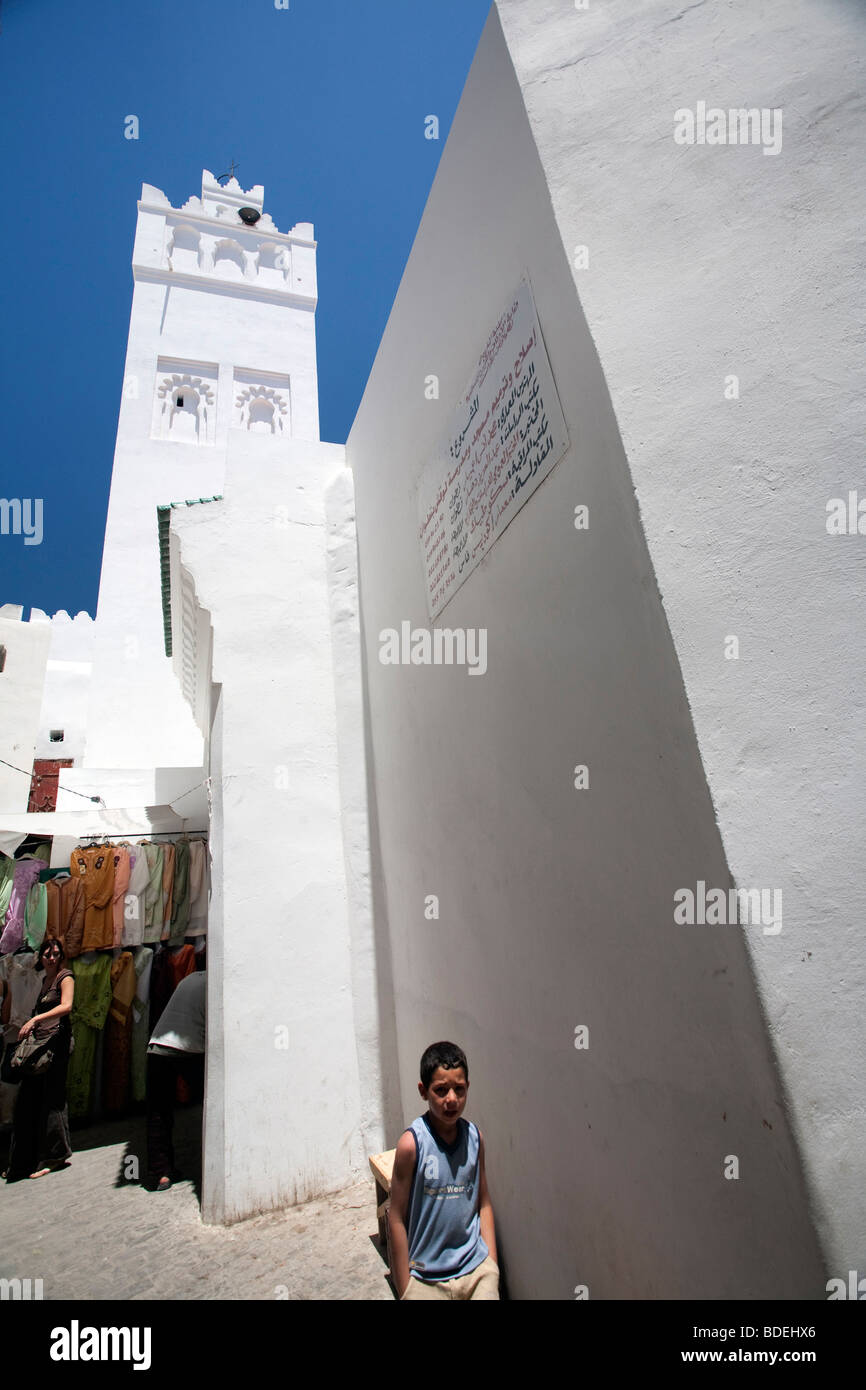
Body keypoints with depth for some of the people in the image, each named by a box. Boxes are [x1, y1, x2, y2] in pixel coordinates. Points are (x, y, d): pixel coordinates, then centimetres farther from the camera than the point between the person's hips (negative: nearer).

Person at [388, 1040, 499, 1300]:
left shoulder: (474, 1136, -5)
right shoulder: (412, 1142, -18)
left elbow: (484, 1205, 6)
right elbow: (397, 1219, -10)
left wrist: (493, 1268, 5)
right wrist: (404, 1291, -6)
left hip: (477, 1268, 3)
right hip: (426, 1277, -3)